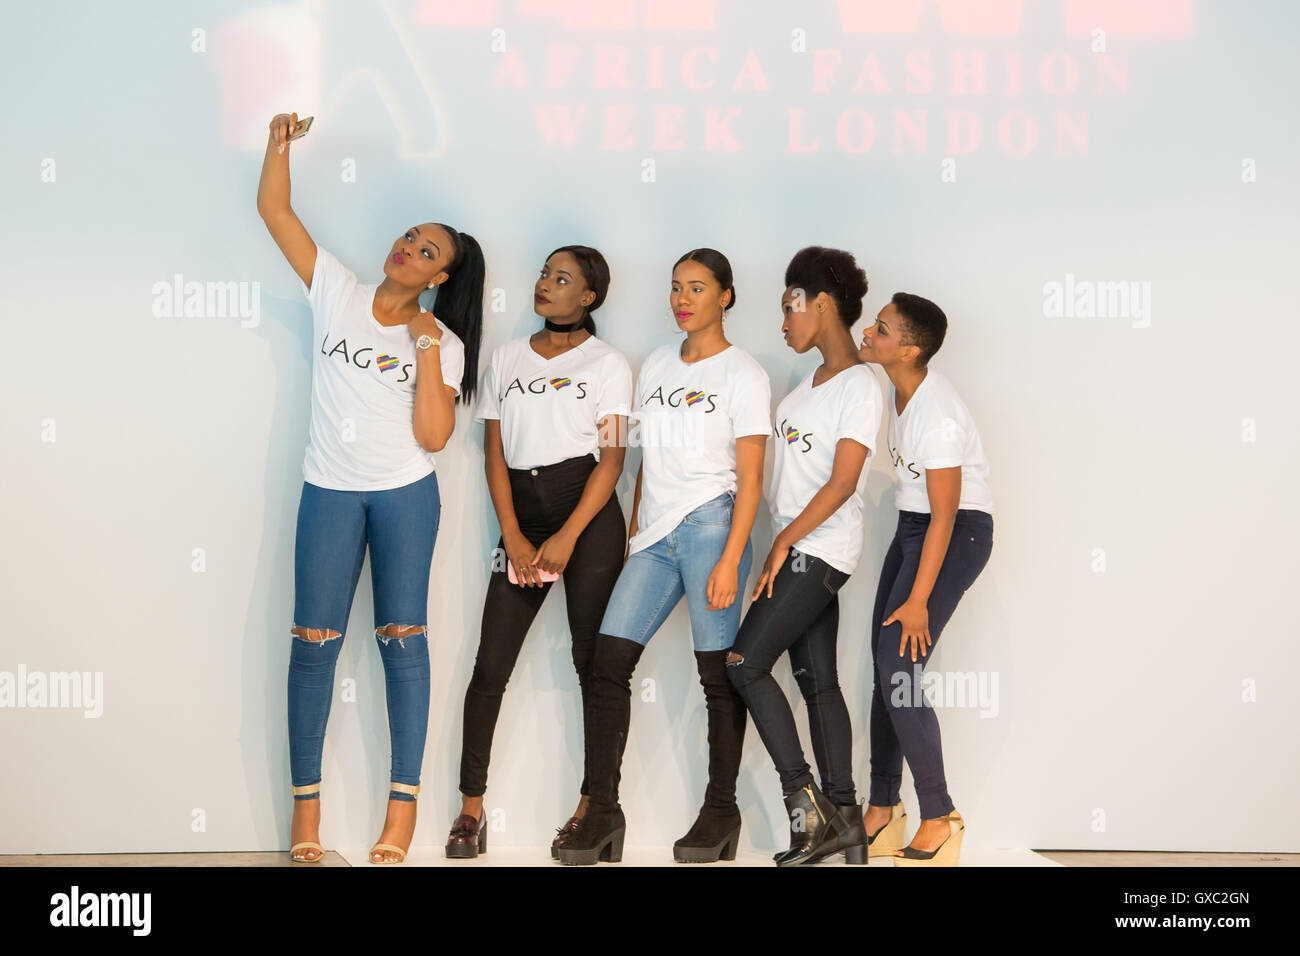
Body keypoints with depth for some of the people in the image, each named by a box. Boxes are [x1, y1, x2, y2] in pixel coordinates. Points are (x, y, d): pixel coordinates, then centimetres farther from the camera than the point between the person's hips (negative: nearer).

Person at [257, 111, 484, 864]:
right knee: (315, 643, -1)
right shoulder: (338, 293, 2)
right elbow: (274, 209, 3)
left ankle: (404, 801, 9)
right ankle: (306, 801, 8)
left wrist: (426, 348, -13)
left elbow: (433, 436, -11)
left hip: (405, 497, 0)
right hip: (330, 492, 1)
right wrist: (280, 143, -8)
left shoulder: (444, 343, 0)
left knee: (403, 641, 2)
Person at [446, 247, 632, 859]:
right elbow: (495, 454, 10)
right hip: (521, 515, 3)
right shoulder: (507, 359, 14)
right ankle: (470, 808, 2)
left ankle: (591, 803, 3)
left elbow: (611, 459, -4)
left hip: (588, 516, -3)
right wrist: (514, 537, -2)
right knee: (490, 665, -3)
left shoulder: (606, 363, 4)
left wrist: (567, 537, -12)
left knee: (593, 660, -4)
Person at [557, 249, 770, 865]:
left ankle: (720, 809, 7)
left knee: (717, 671, -4)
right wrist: (634, 532, 14)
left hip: (711, 525, -5)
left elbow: (749, 479, -4)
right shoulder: (655, 367, 18)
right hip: (656, 536, 5)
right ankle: (602, 811, -4)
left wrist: (730, 560, -12)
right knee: (608, 659, -6)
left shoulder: (743, 374, 1)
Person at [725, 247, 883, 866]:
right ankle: (842, 818, 10)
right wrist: (782, 545, 10)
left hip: (820, 549, -8)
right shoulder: (814, 379, 15)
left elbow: (843, 482, -17)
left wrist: (783, 542, -16)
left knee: (744, 663, -12)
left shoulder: (860, 385, -11)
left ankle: (803, 799, -7)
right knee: (817, 680, 7)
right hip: (797, 547, 8)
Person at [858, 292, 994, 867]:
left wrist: (918, 600, -21)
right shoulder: (898, 388, -2)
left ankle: (940, 819, -4)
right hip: (912, 526, 9)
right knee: (886, 672, 6)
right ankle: (881, 809, 13)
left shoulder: (938, 418, -27)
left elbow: (945, 516, -24)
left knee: (899, 672, -14)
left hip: (957, 532, -9)